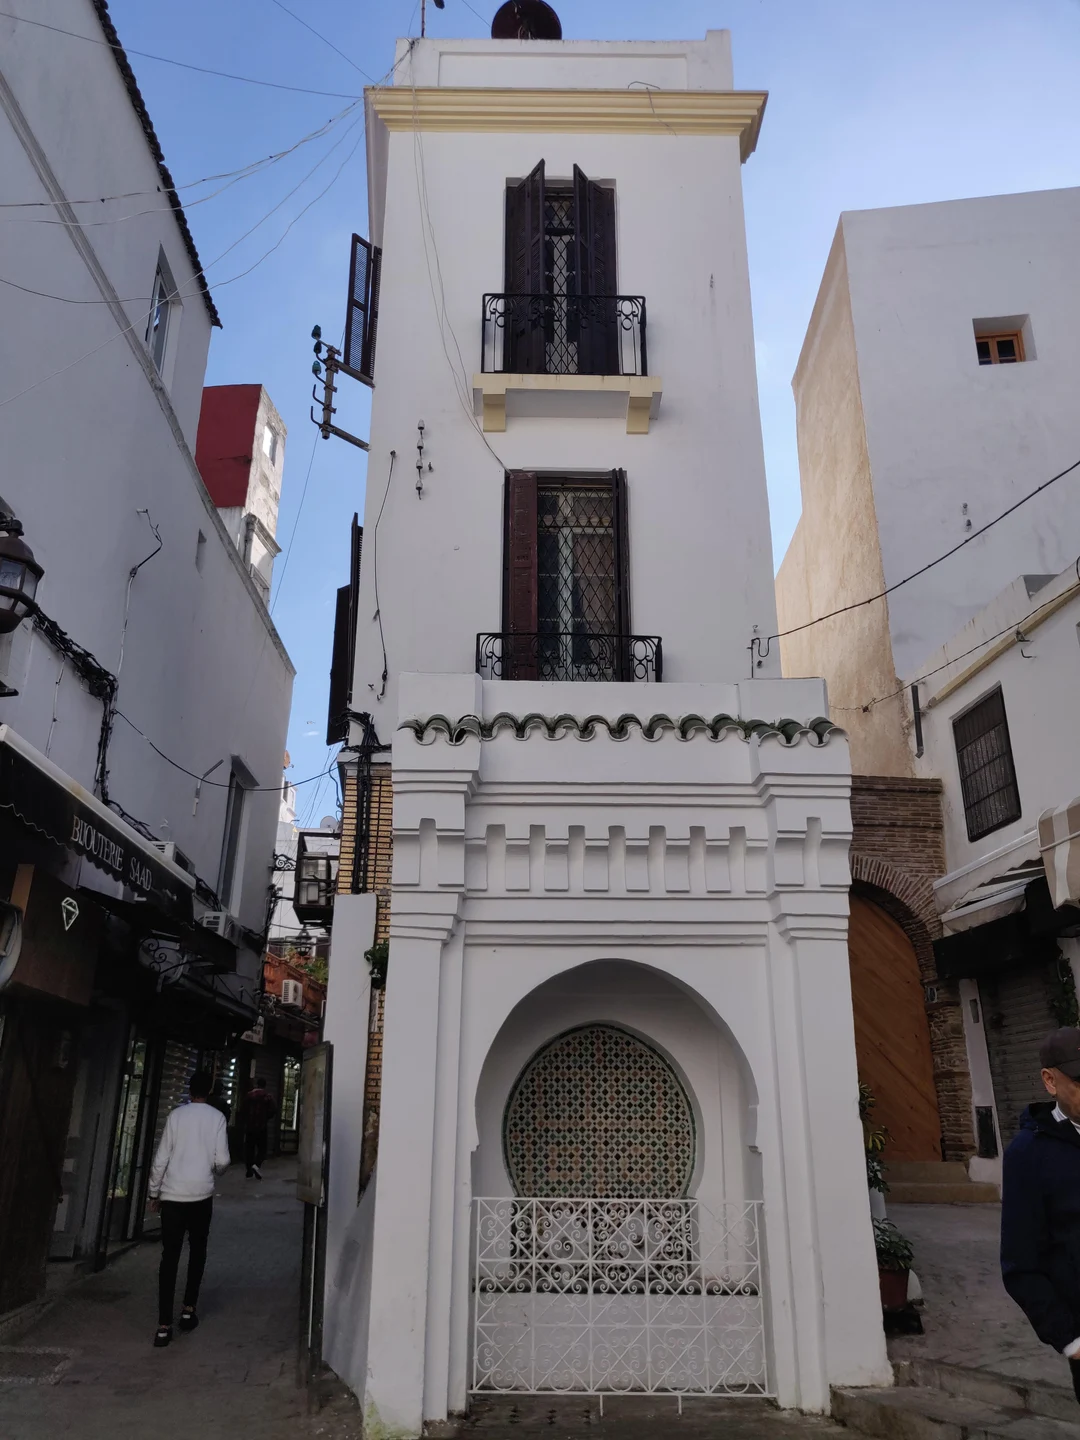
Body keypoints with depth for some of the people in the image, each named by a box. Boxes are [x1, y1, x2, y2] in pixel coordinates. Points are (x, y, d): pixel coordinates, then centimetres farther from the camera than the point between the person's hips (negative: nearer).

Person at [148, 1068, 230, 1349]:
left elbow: (161, 1158, 0)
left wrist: (154, 1192, 11)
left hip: (172, 1195, 0)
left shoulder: (176, 1115, 1)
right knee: (197, 1251, 19)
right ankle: (189, 1309, 21)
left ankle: (164, 1325, -2)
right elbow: (222, 1160, -5)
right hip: (201, 1195, 0)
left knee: (169, 1257, 2)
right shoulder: (217, 1117, -1)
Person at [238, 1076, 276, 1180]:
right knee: (262, 1148, 6)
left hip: (249, 1126, 2)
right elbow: (273, 1110, -9)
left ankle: (249, 1171, 10)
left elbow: (242, 1110, -1)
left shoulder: (249, 1095, 1)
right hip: (262, 1126, -2)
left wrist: (243, 1123, 8)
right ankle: (257, 1164, -18)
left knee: (249, 1148, 10)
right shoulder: (268, 1096, -2)